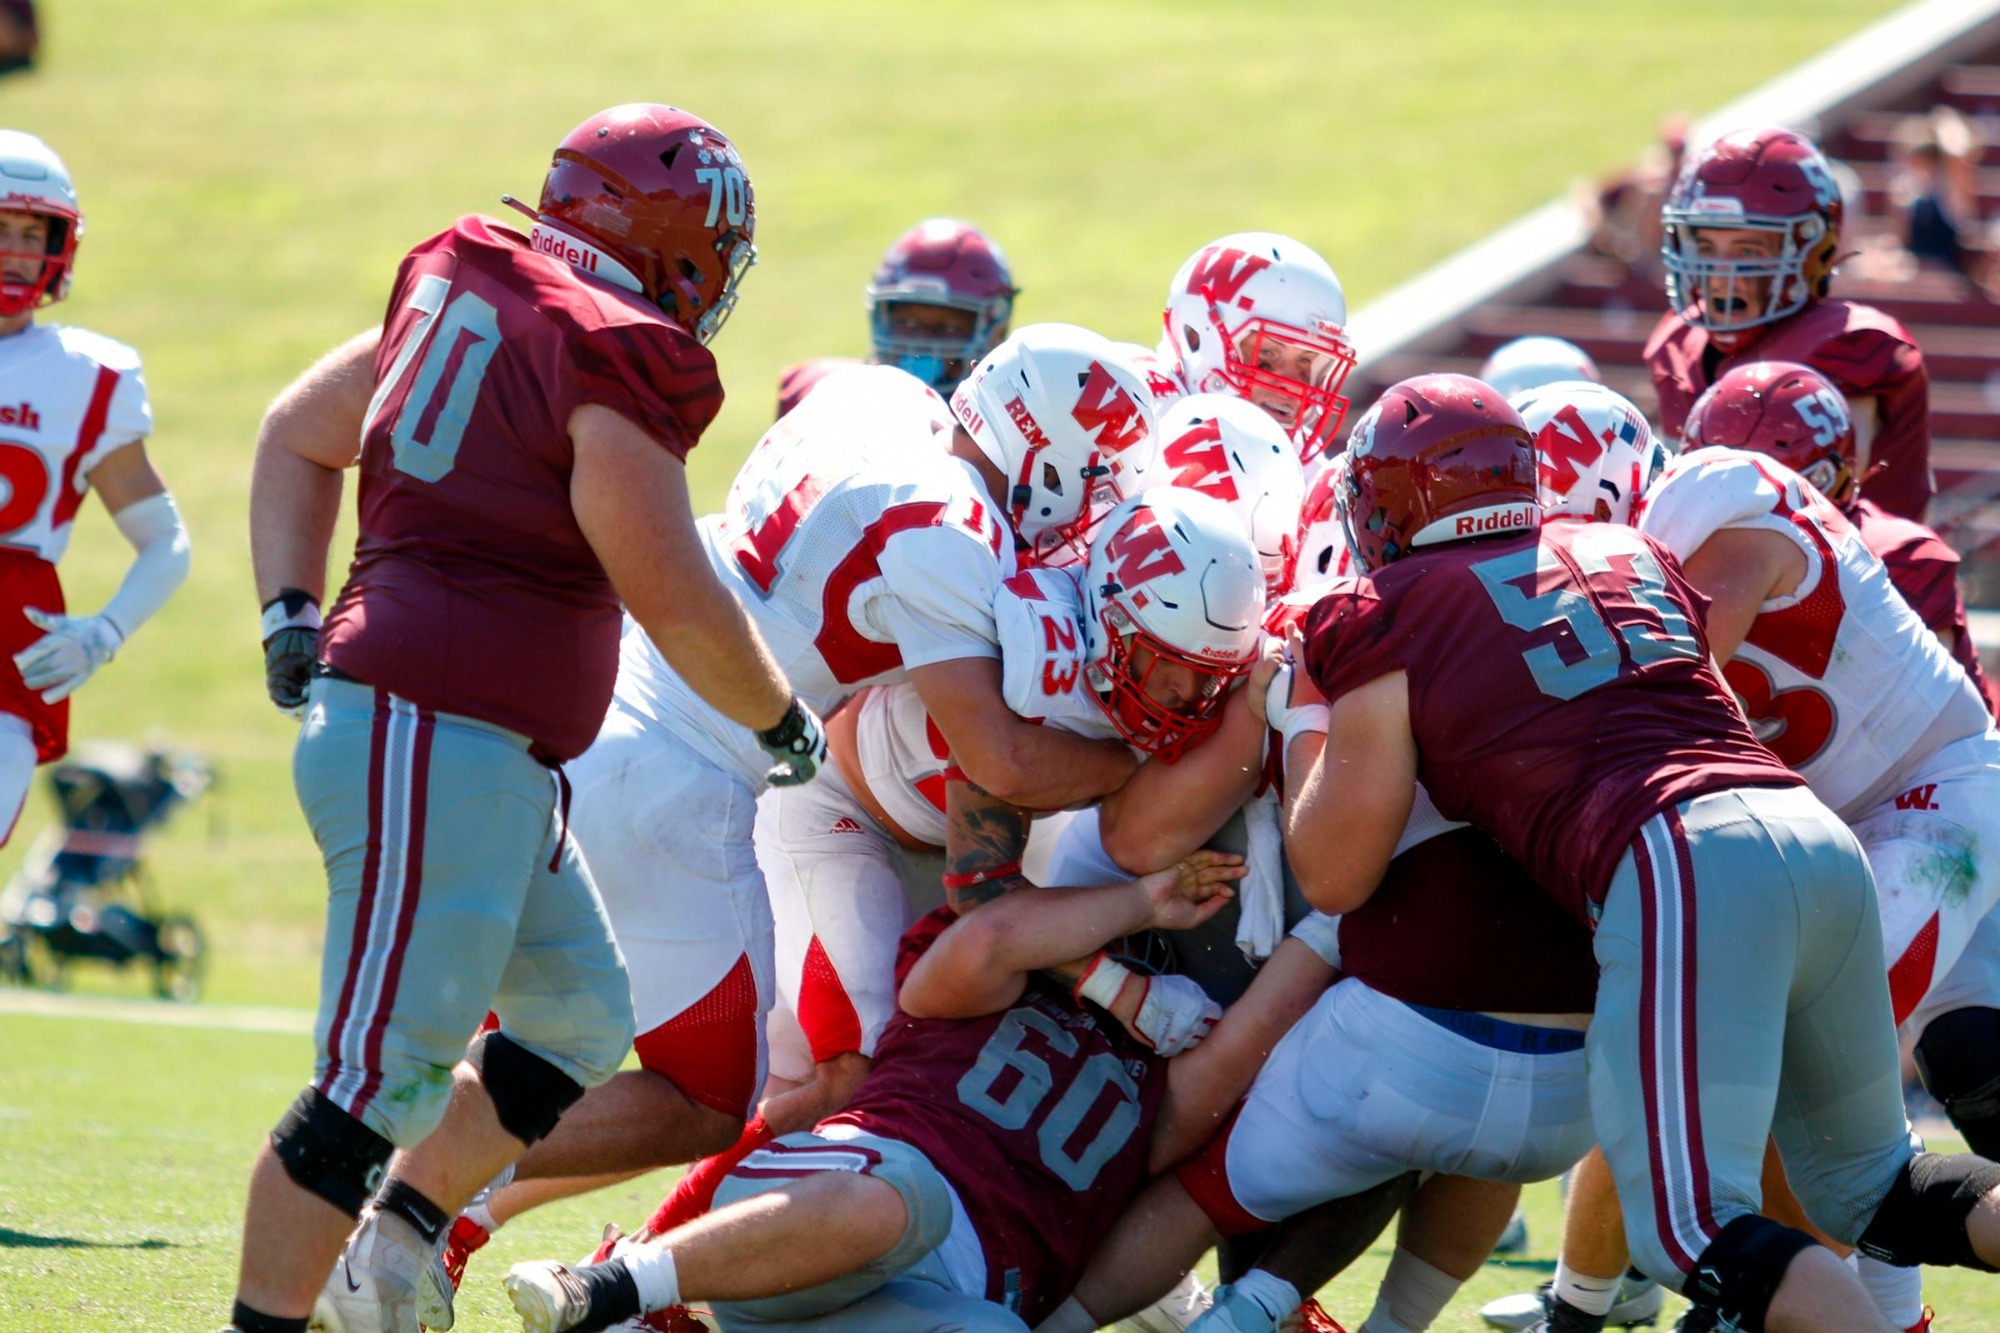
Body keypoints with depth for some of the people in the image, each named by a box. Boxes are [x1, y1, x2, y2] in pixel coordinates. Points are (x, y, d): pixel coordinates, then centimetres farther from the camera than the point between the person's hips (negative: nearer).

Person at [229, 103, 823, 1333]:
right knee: (385, 1072, -9)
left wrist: (292, 612, 17)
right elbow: (675, 600, -11)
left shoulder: (463, 294, 13)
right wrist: (784, 722, 5)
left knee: (579, 1020, 20)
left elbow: (298, 433, 24)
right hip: (434, 737, -10)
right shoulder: (614, 363, -14)